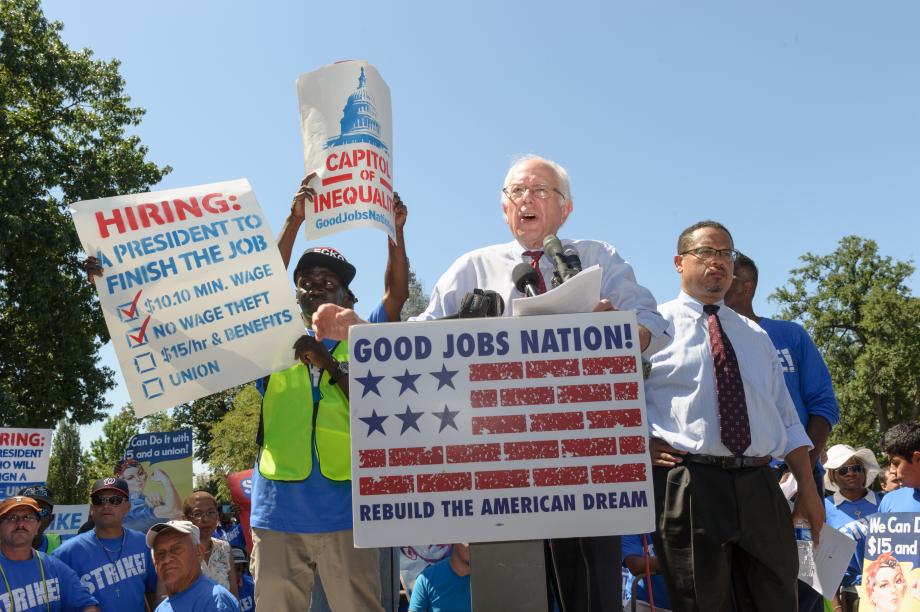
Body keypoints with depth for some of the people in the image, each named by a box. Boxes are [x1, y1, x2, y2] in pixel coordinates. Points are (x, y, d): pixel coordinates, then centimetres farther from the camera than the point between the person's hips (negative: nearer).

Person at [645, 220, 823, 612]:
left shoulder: (754, 334, 19)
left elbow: (786, 417, 17)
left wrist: (808, 489, 11)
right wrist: (640, 445, -10)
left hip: (759, 487, 5)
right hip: (689, 487, -5)